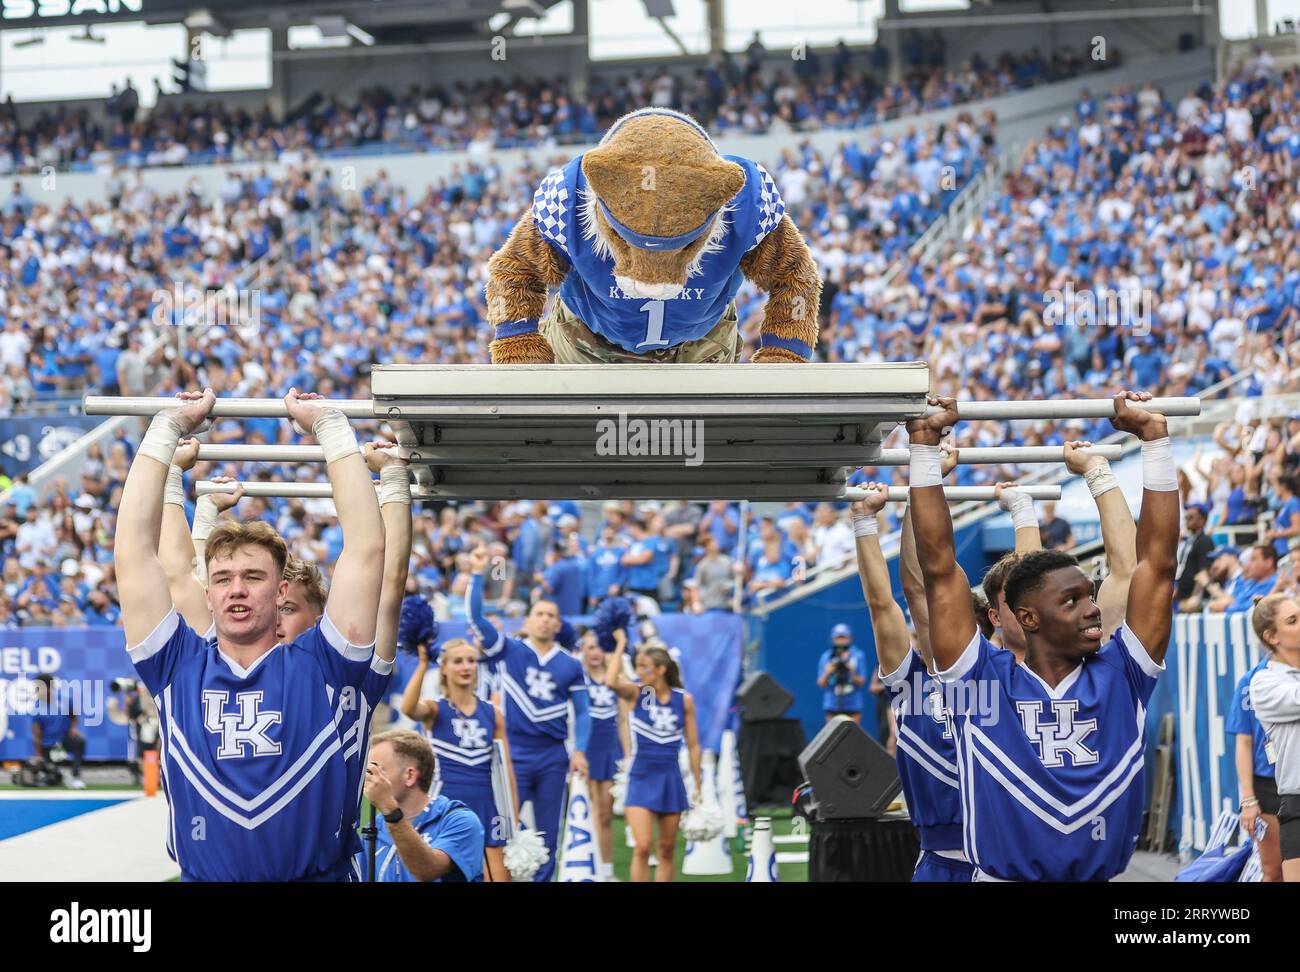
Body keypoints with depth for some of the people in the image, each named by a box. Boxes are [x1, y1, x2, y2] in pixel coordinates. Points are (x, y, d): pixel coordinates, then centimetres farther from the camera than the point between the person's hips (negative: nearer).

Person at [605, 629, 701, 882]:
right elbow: (611, 681, -25)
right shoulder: (636, 693, -3)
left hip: (670, 779, 2)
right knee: (642, 846, -13)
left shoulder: (684, 700, 1)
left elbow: (693, 745, 7)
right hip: (641, 778, -2)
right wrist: (621, 644, -15)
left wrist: (698, 787, 7)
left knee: (667, 849, 8)